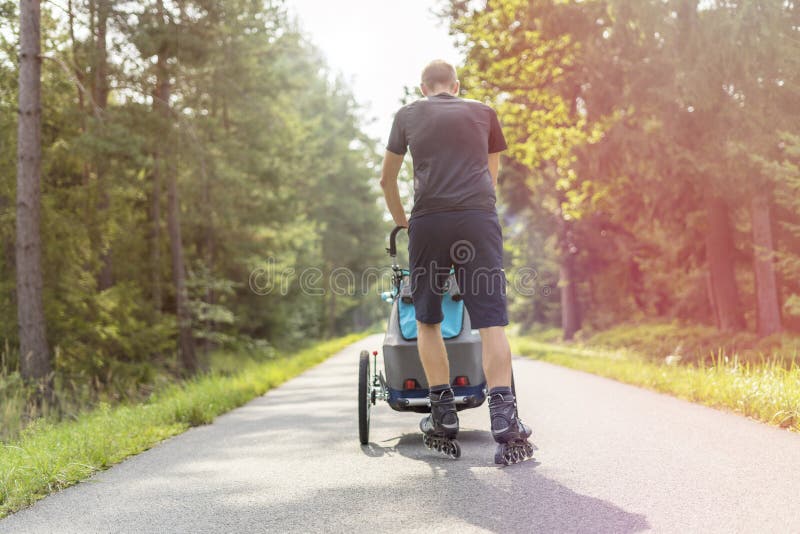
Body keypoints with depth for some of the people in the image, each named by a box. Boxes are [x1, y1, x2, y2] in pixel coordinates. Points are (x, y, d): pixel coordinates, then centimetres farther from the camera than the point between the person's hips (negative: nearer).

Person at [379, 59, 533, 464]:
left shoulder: (407, 116, 19)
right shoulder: (483, 113, 21)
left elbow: (387, 179, 23)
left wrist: (401, 221, 37)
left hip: (428, 222, 0)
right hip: (479, 219, 0)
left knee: (426, 320, 12)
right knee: (491, 320, -4)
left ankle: (443, 414, 12)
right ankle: (504, 416, -15)